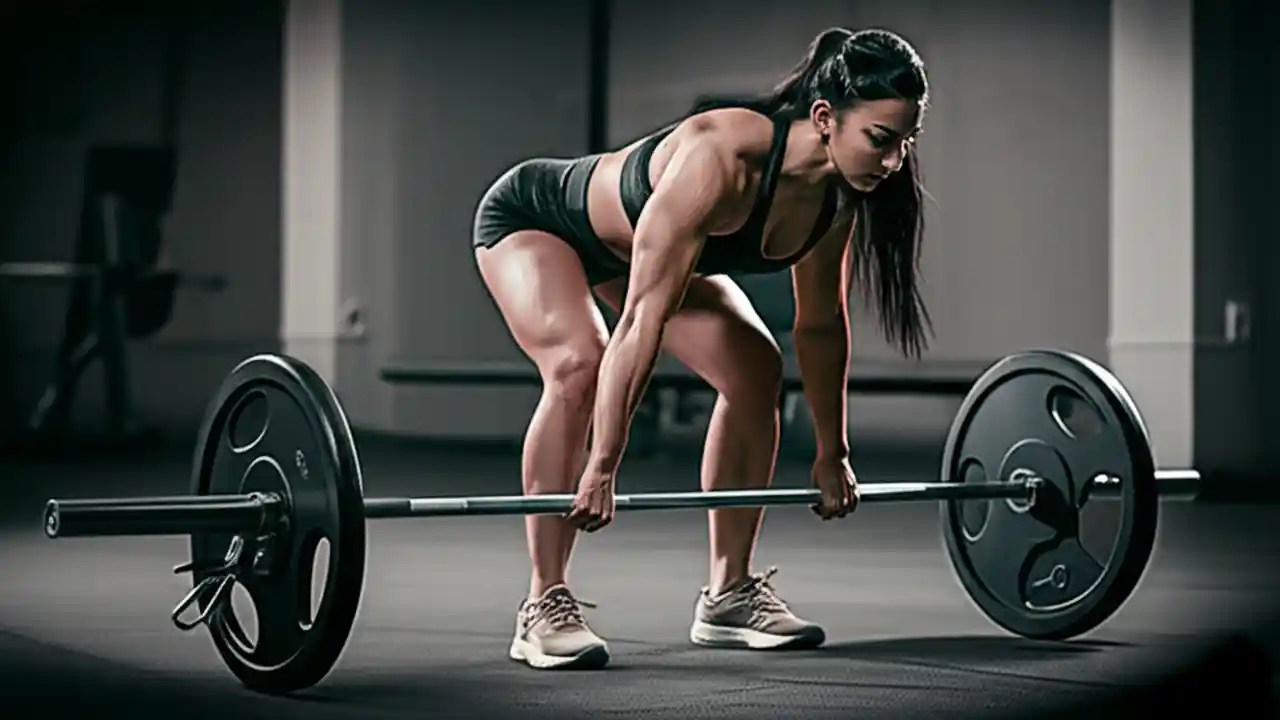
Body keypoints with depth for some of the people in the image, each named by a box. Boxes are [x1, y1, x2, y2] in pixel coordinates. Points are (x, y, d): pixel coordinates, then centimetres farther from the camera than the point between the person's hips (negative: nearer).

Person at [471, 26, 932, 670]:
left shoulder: (838, 193, -18)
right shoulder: (720, 158, -41)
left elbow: (820, 324, -3)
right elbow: (645, 315, -42)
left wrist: (832, 454, 2)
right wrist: (603, 466, -43)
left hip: (636, 242, 8)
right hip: (531, 218, -7)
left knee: (756, 368, -5)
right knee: (579, 365, -32)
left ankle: (729, 596, 5)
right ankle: (543, 606, -22)